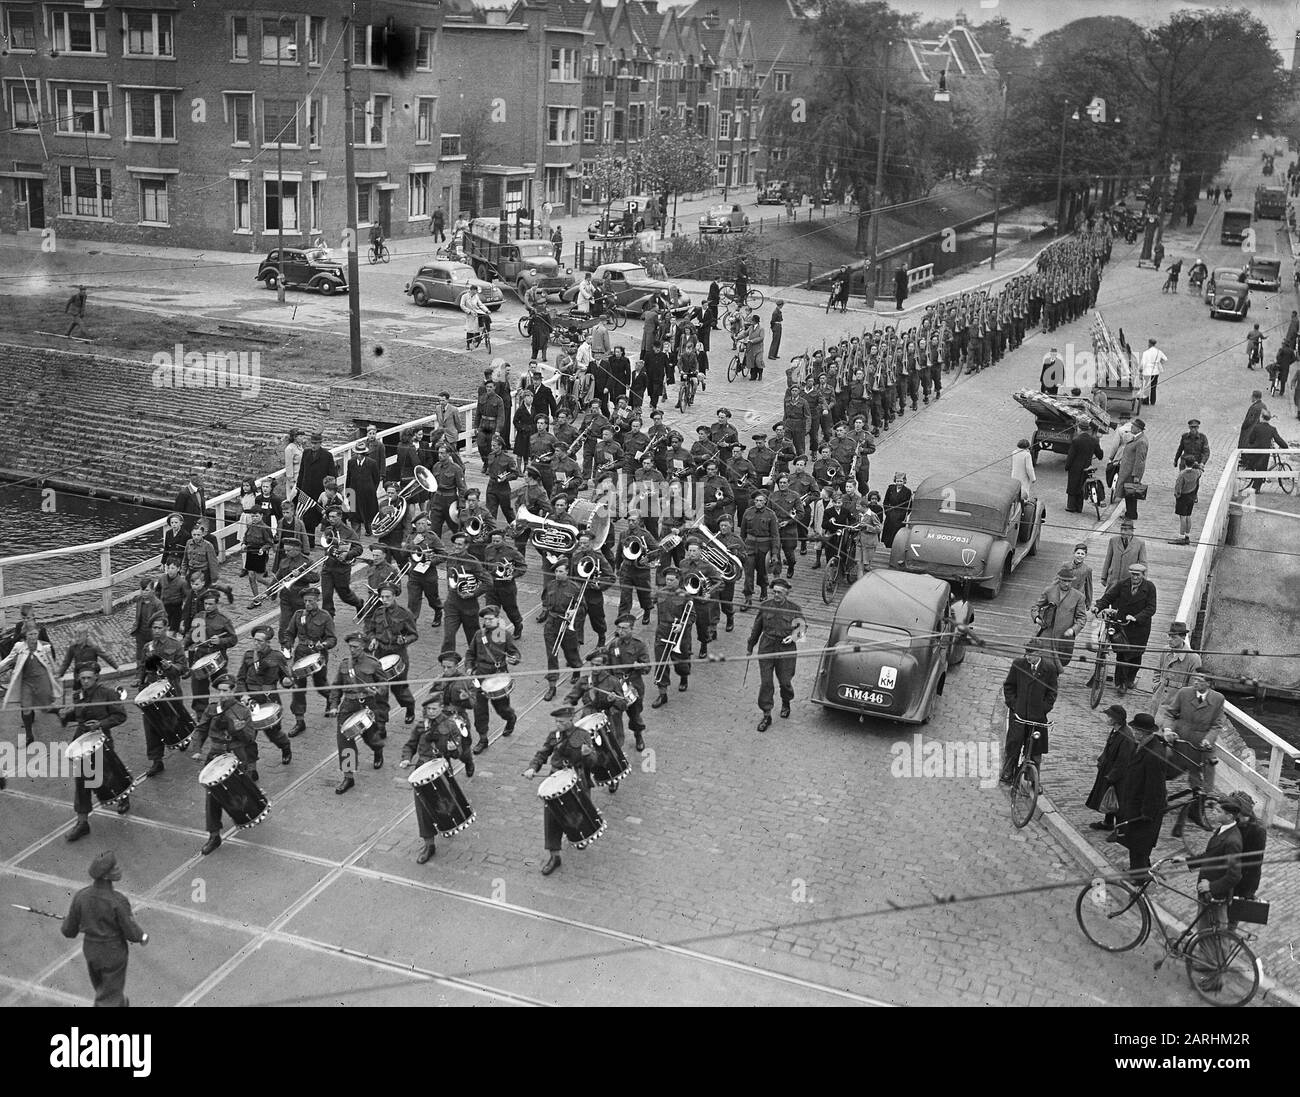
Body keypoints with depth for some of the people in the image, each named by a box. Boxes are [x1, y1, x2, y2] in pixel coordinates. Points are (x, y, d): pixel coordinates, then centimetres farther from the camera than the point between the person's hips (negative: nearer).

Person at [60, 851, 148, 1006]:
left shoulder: (80, 896, -19)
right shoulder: (118, 901, -32)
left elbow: (69, 930, -7)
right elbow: (131, 932, -20)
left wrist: (67, 924, 18)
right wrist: (143, 937, 2)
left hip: (91, 951, 5)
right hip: (114, 954, -5)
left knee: (102, 986, 32)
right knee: (108, 1000, 15)